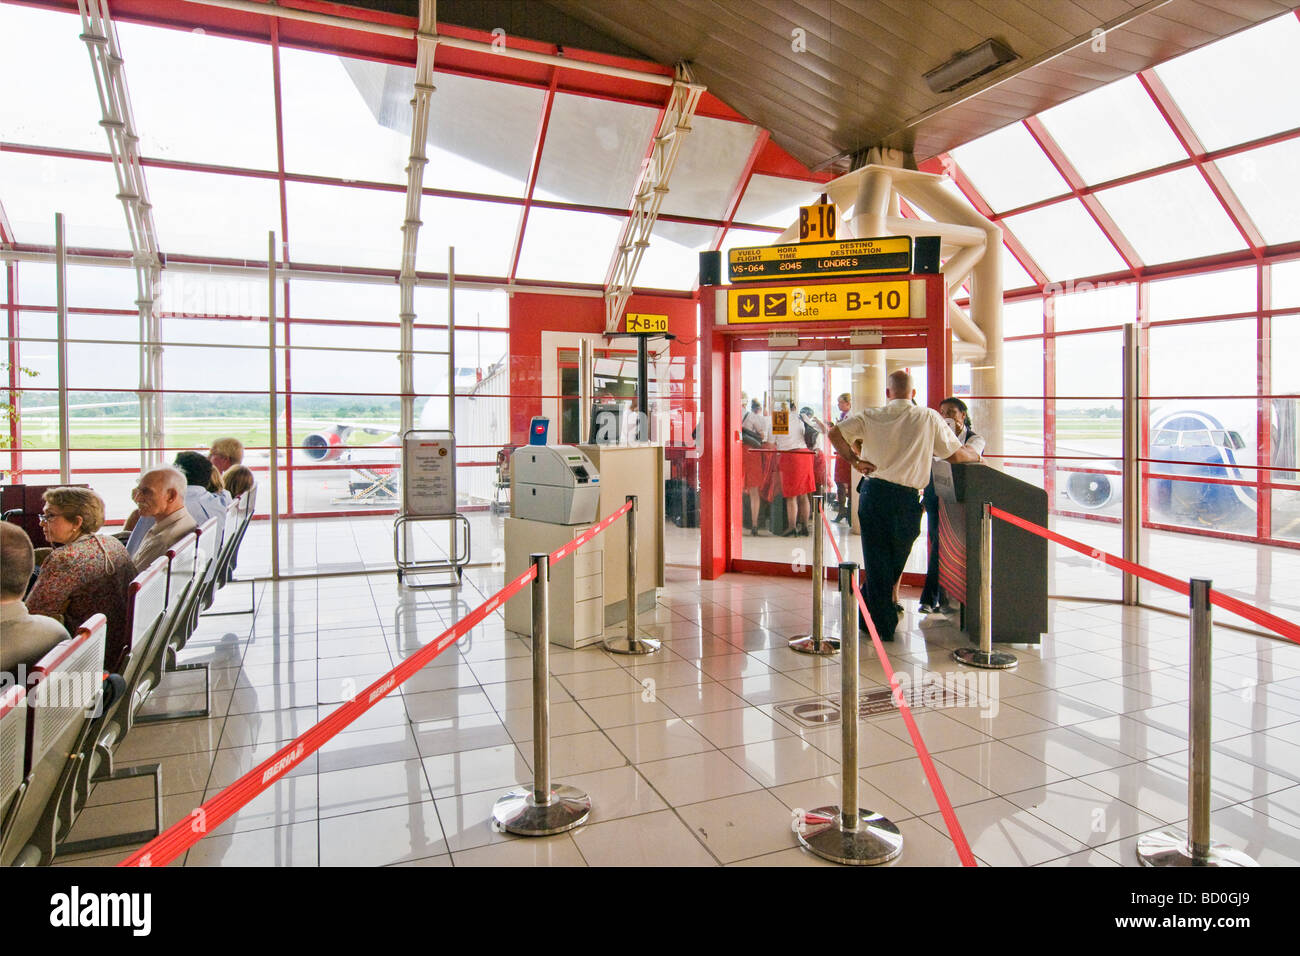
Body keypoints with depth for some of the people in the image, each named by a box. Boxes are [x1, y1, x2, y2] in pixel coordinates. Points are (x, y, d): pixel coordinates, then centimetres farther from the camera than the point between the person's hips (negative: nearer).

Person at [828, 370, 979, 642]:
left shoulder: (872, 416, 4)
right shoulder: (929, 418, 0)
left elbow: (835, 433, -5)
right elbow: (956, 455, 5)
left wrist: (855, 460, 2)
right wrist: (974, 454, 26)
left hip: (873, 493, 1)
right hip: (907, 499, -1)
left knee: (876, 559, 9)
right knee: (895, 562, 14)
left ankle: (883, 625, 15)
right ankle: (880, 620, 26)